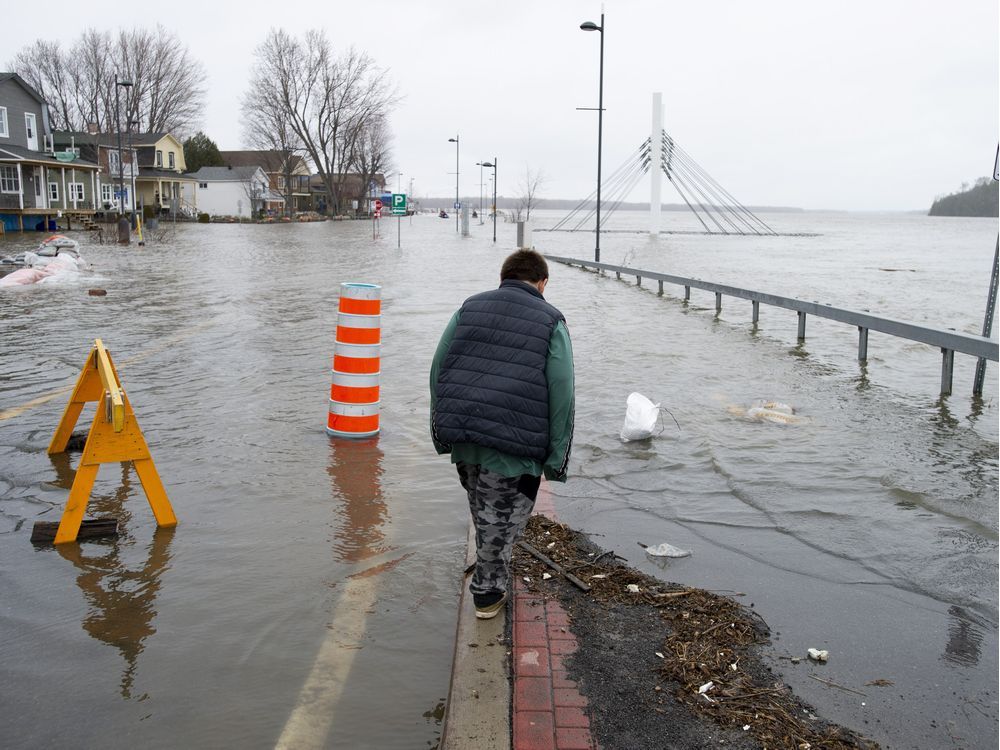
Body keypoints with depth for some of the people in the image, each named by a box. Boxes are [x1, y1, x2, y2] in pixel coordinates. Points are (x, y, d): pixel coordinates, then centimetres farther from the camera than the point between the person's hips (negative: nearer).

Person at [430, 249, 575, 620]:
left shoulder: (469, 308, 12)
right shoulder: (551, 322, 1)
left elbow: (438, 369, 10)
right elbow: (561, 395, -6)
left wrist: (441, 429, 17)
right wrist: (556, 457, -1)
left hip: (460, 434, 5)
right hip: (513, 442, -5)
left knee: (482, 507, 25)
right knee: (503, 516, 12)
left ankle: (491, 570, 44)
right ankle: (488, 590, 24)